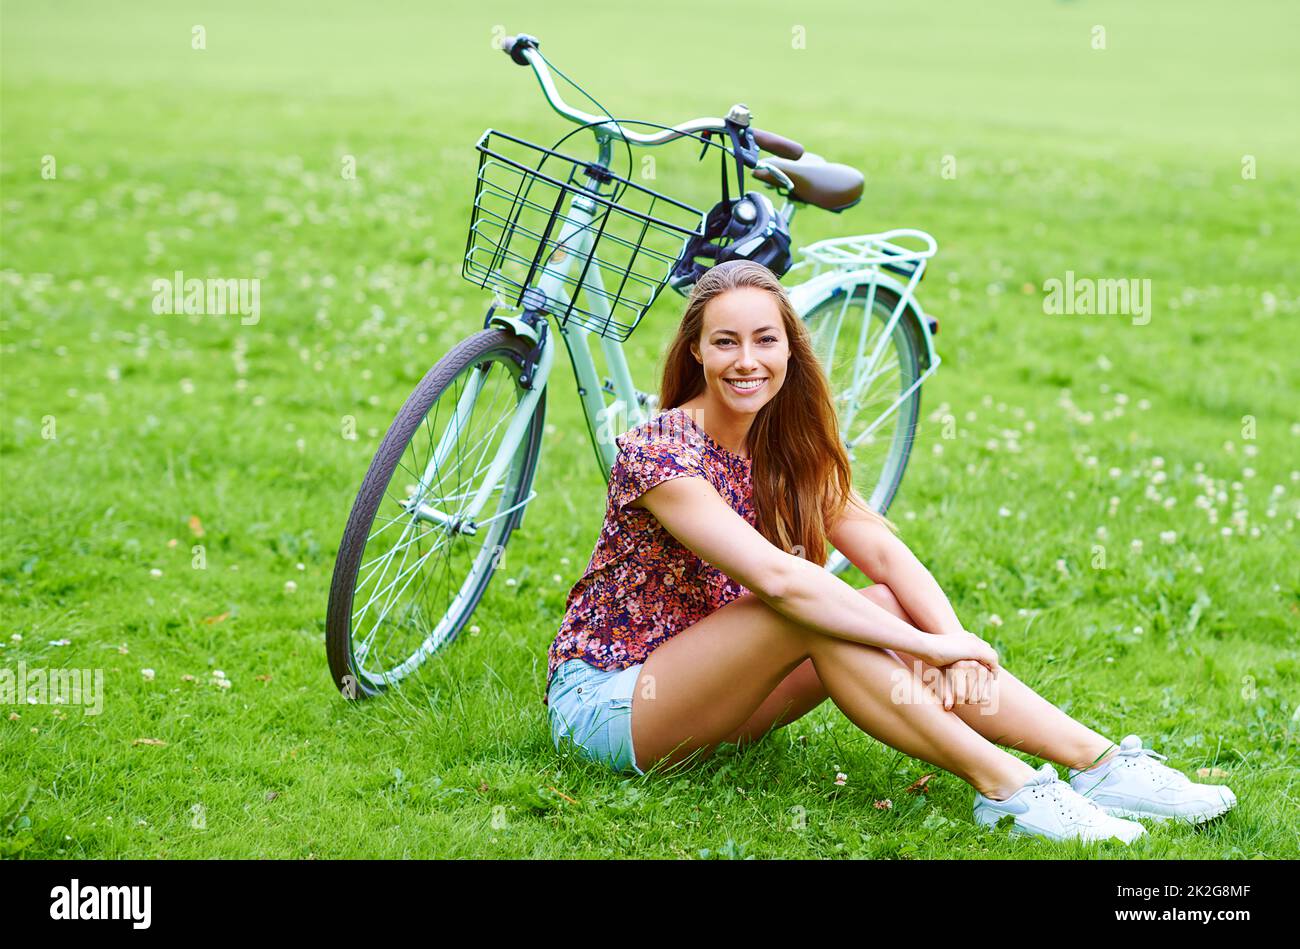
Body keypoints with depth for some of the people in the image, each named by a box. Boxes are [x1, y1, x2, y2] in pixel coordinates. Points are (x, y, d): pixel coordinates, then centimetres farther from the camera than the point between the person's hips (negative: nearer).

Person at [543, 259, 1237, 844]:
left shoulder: (788, 451, 4)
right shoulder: (659, 451, -21)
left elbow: (883, 551, -7)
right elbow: (775, 578, -32)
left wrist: (951, 638, -25)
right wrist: (928, 644, -32)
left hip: (709, 693, 7)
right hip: (604, 700, -7)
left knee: (885, 607, -16)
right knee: (811, 612, -30)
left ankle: (1102, 764, -21)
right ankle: (1003, 788, -31)